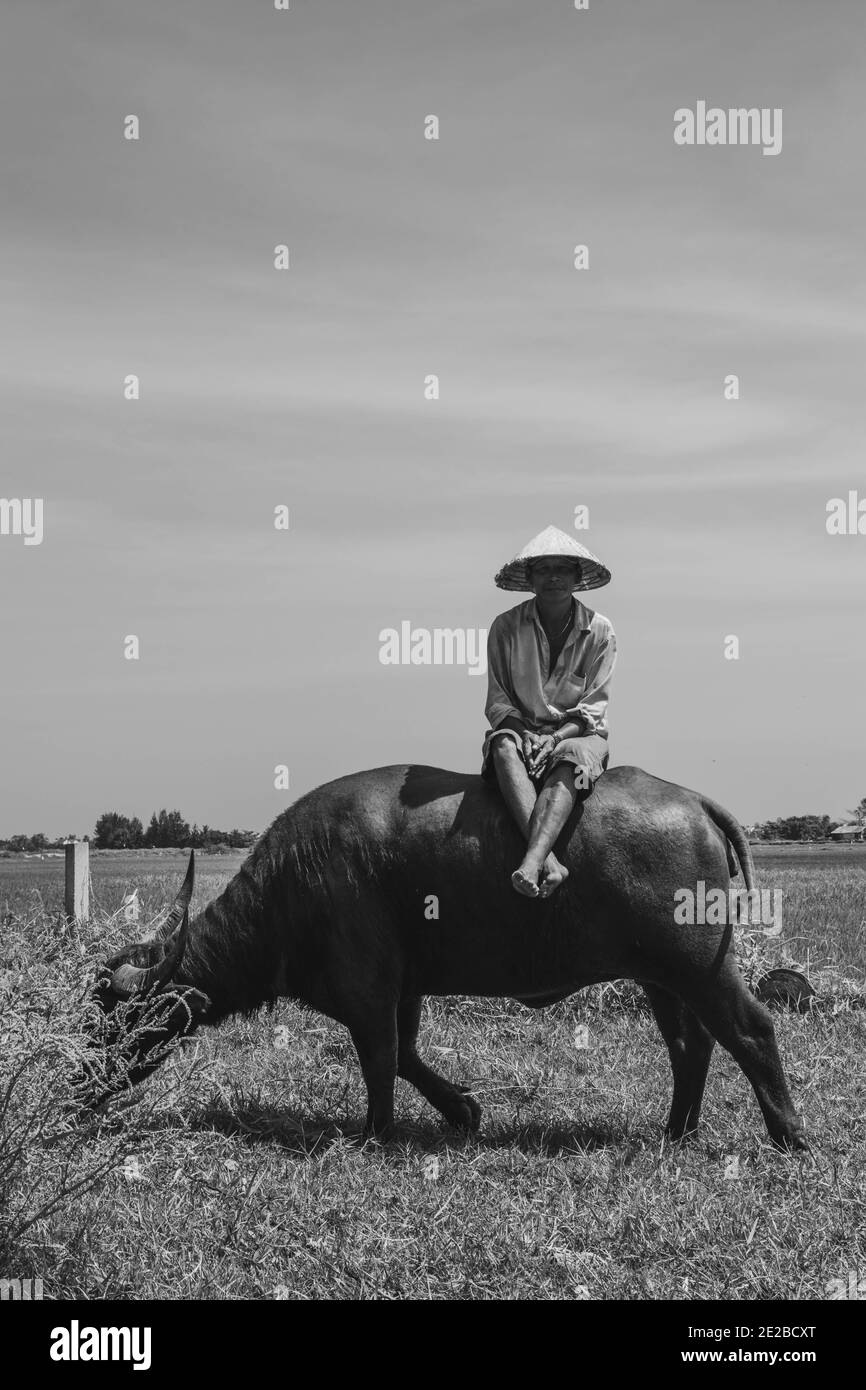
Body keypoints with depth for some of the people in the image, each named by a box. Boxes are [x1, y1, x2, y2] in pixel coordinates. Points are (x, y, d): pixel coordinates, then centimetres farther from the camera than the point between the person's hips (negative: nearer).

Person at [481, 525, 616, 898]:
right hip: (521, 727, 1)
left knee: (568, 766, -35)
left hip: (578, 732, 0)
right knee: (504, 746, -35)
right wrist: (523, 731, -17)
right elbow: (497, 700, 2)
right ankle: (548, 860, -50)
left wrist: (556, 738, -18)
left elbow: (594, 707, -1)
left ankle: (531, 863, -55)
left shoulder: (599, 631, 0)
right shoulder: (506, 627, 0)